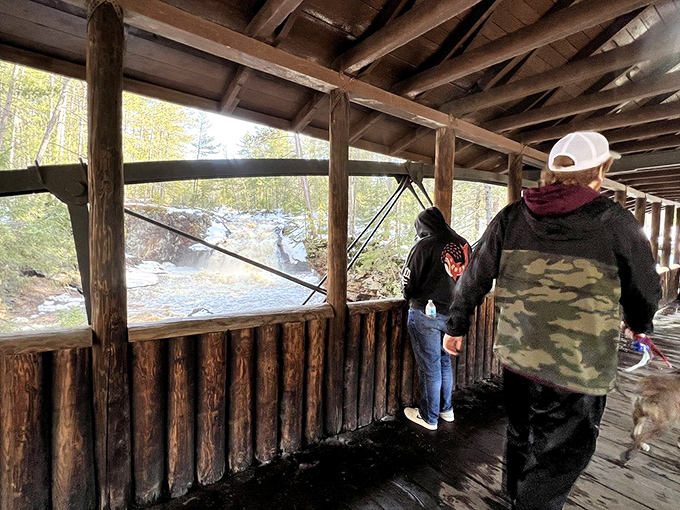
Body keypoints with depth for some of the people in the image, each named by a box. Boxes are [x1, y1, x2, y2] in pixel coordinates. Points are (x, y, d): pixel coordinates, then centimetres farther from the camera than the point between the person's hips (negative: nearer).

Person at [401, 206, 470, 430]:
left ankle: (428, 417, 24)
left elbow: (408, 282, -11)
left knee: (429, 367, 7)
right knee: (445, 362, 22)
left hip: (426, 313, -6)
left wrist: (412, 297, 10)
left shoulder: (424, 245, -15)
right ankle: (446, 409, 37)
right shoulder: (463, 244, 3)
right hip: (453, 313, 6)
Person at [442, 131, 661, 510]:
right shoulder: (616, 222, -10)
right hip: (578, 371, -4)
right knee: (559, 462, 14)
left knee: (521, 439, 26)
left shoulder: (512, 216, -2)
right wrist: (640, 326, 26)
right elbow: (645, 292, 4)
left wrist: (456, 326, 13)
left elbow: (474, 279, 1)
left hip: (516, 357, 5)